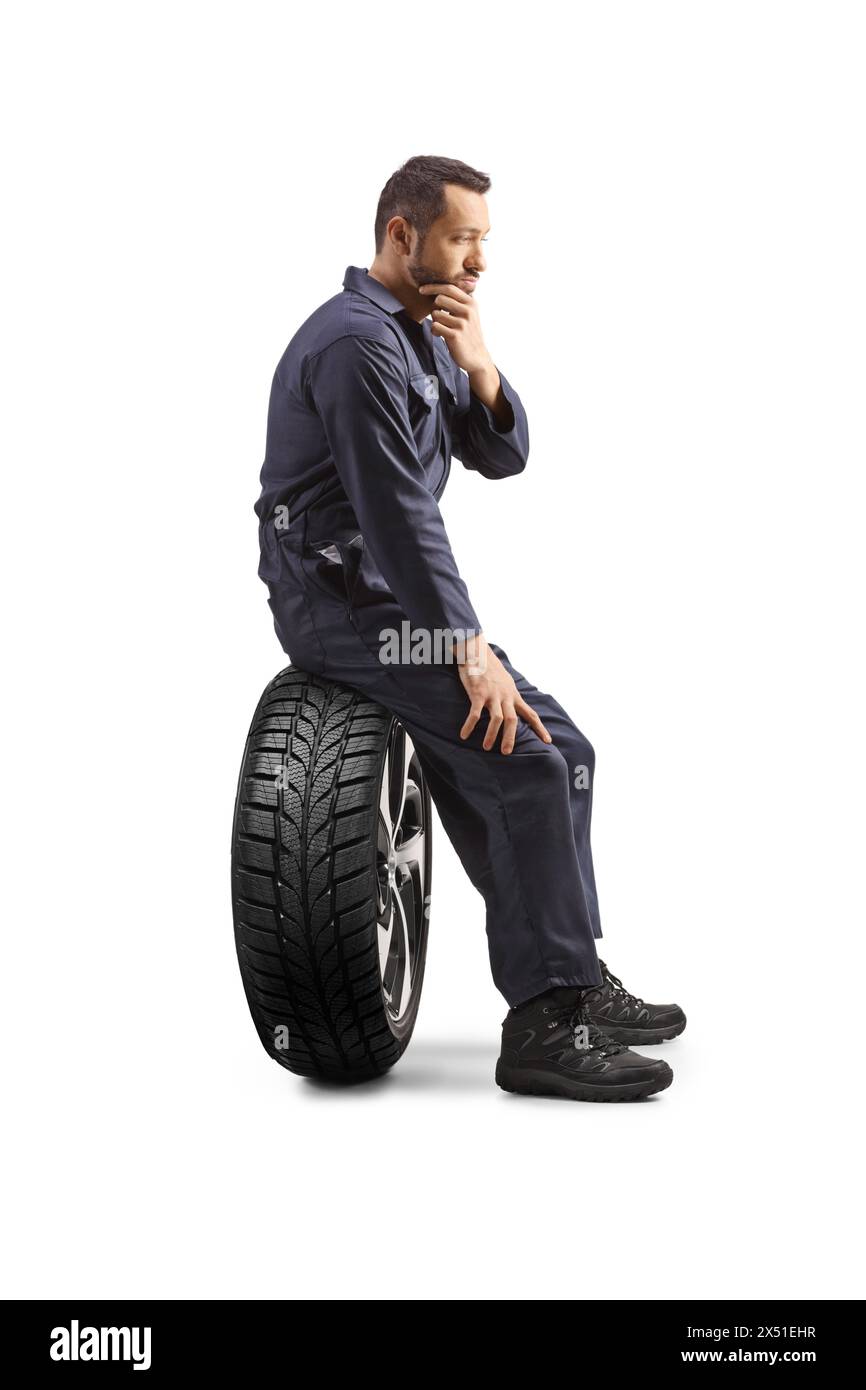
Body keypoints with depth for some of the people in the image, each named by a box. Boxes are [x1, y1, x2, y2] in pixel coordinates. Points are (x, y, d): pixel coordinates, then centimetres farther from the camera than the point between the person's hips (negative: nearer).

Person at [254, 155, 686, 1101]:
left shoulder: (422, 335, 16)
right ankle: (545, 1027, -15)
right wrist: (471, 650, -23)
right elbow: (398, 514, -23)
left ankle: (571, 982, 15)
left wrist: (476, 364, -7)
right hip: (345, 604, -10)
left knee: (561, 753, 7)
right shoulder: (356, 341, -16)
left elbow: (501, 457, 11)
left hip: (391, 593, 10)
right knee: (526, 765, -20)